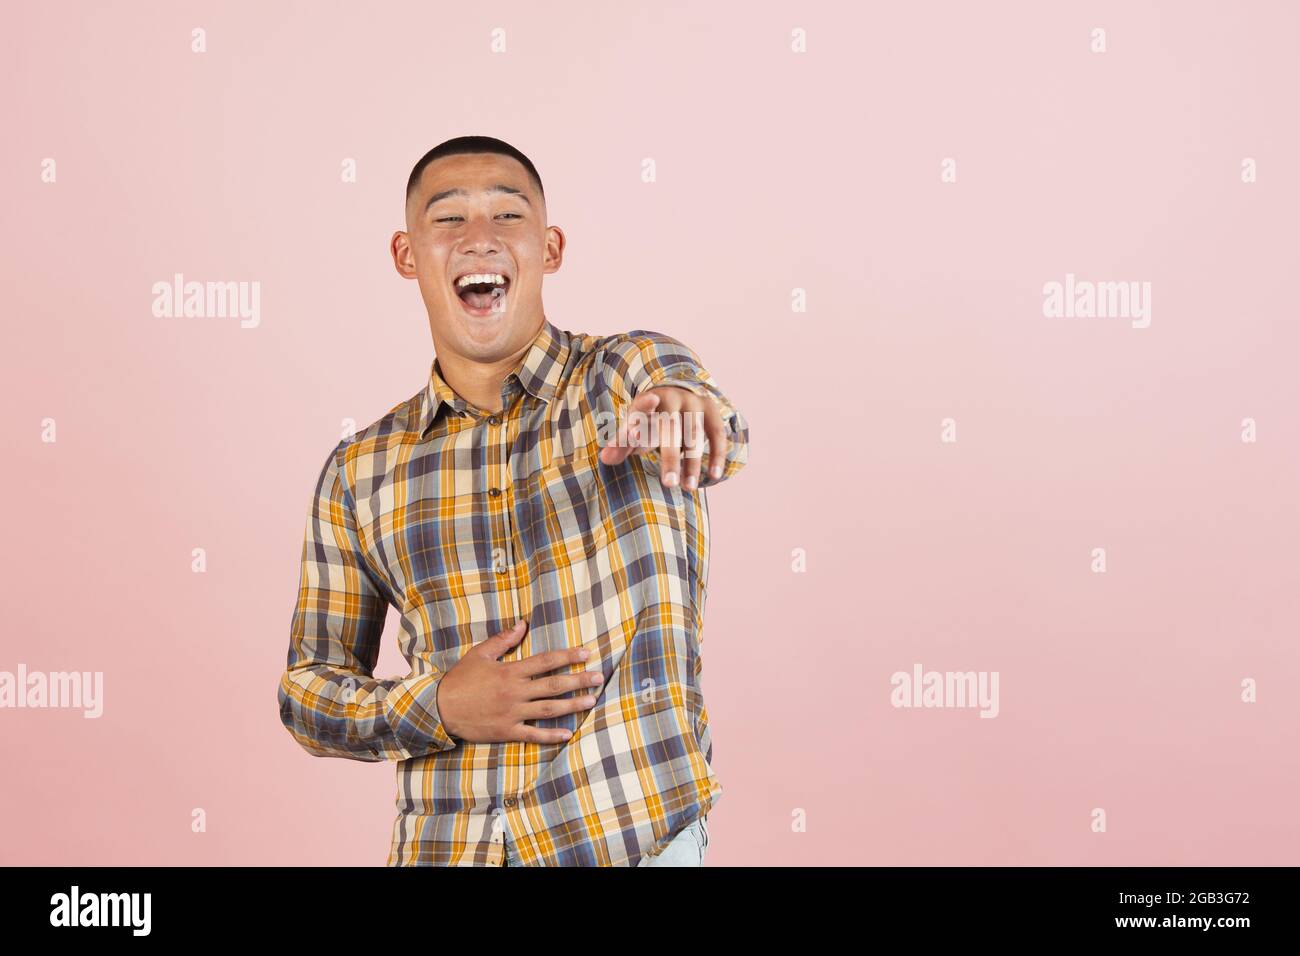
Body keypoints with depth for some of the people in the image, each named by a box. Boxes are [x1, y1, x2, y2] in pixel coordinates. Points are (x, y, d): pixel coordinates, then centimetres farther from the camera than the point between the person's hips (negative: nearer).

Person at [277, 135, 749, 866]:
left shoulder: (628, 371, -5)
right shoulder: (358, 474, 1)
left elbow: (704, 414, -27)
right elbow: (307, 692, 6)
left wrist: (682, 405, -49)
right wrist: (438, 706, -12)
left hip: (633, 839, -2)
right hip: (442, 846, 2)